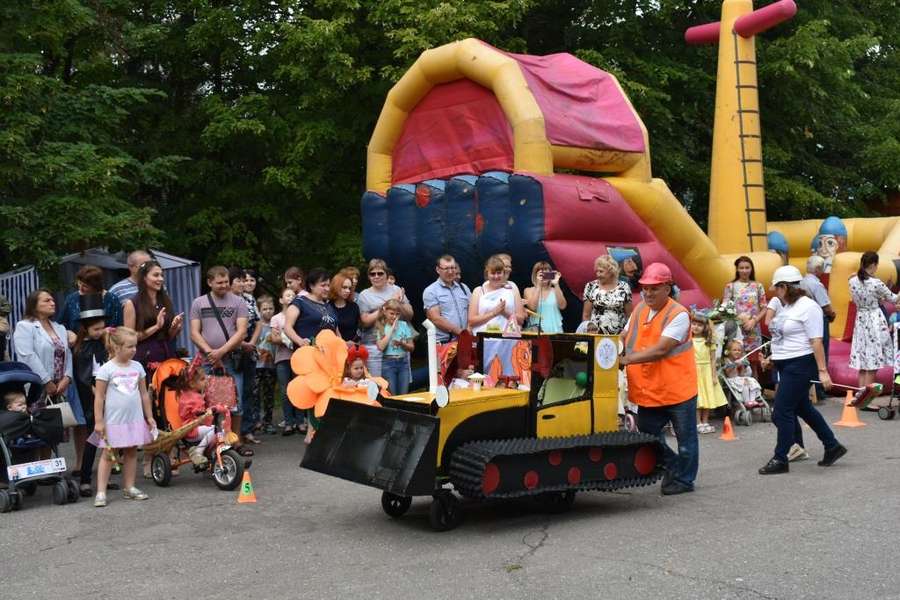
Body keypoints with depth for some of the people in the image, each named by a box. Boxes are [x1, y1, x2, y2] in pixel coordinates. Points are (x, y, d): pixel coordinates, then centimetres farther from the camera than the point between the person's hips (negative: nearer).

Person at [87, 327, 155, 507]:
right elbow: (99, 397, -7)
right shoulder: (107, 369, -8)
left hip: (135, 419, 5)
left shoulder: (137, 367, 5)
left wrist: (149, 417, 11)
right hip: (113, 421, -4)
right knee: (108, 455, 0)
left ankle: (129, 488, 20)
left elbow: (144, 394, 12)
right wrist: (98, 421, -9)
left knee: (131, 452, 10)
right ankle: (101, 492, 2)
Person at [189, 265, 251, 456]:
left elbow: (241, 331, -3)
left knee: (235, 403, 1)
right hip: (207, 362, 1)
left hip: (232, 360, -1)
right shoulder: (198, 303, 10)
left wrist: (221, 351, -13)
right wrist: (210, 352, -10)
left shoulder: (238, 302, 5)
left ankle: (236, 442, 11)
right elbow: (194, 333, 5)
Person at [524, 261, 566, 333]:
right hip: (536, 330, -2)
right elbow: (532, 307, -11)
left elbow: (562, 306, -5)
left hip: (555, 330, 2)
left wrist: (556, 285, -9)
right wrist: (538, 285, -11)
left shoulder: (555, 291, 12)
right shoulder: (529, 290, 7)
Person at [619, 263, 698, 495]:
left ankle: (684, 479, 26)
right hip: (648, 390, 7)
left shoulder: (678, 314, -18)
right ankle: (673, 466, 36)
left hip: (677, 389, -7)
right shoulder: (639, 310, 6)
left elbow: (661, 349, -27)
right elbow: (623, 337, 12)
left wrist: (627, 359, -31)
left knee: (685, 438, 9)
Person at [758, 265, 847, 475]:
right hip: (786, 364, 10)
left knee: (782, 411, -7)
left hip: (800, 364, -10)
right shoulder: (785, 306, 11)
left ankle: (780, 459, 3)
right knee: (803, 408, 18)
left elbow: (816, 341, -19)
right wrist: (773, 357, 17)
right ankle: (832, 447, 30)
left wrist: (822, 371, -21)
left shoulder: (808, 307, -15)